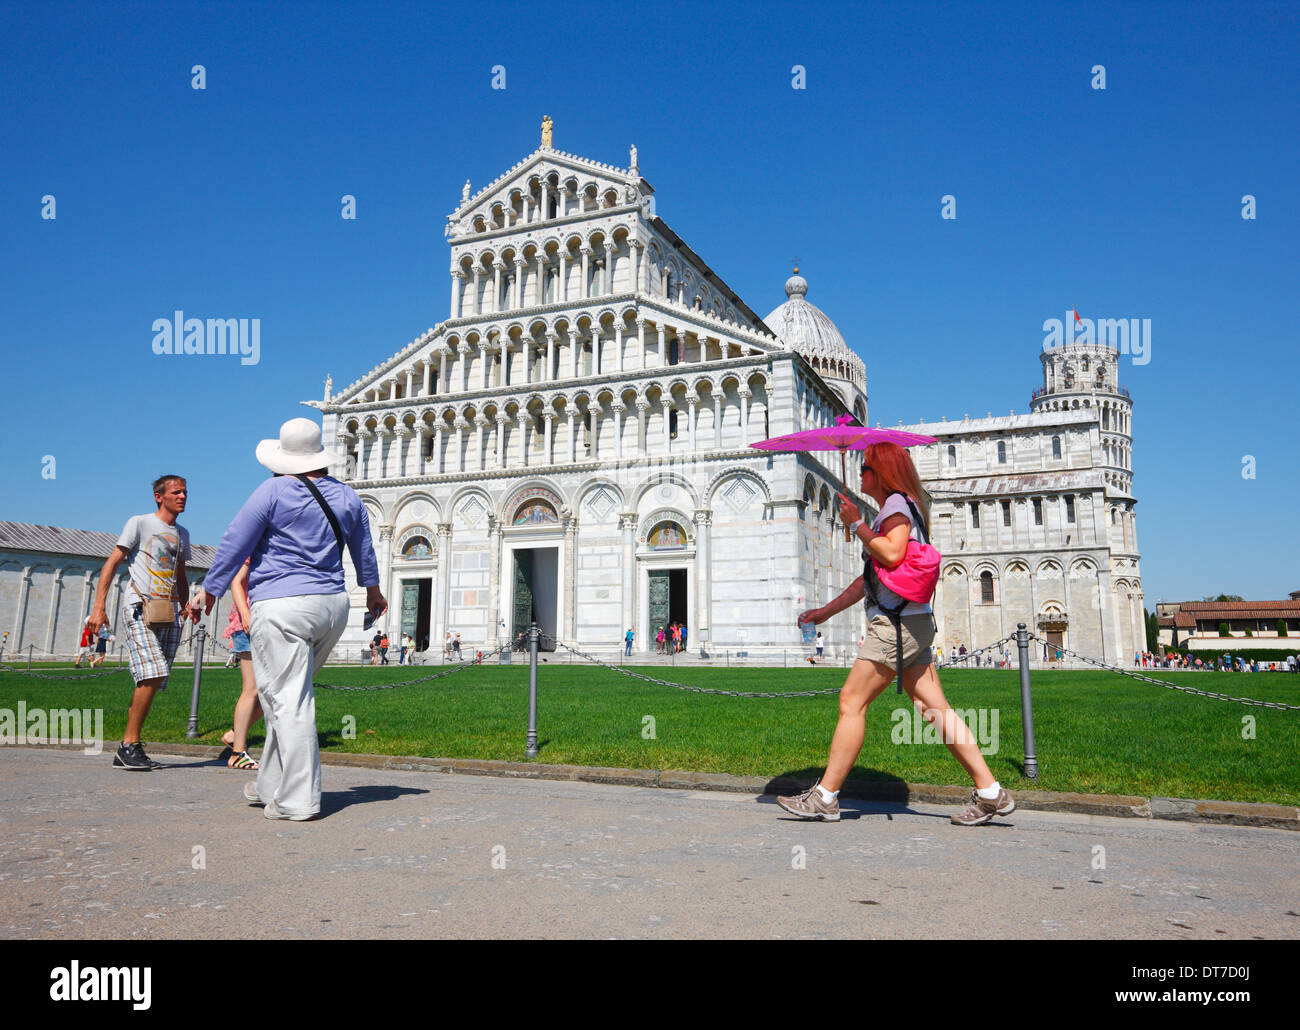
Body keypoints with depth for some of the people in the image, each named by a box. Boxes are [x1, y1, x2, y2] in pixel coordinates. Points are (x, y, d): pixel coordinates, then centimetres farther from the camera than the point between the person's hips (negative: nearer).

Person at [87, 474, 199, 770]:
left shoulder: (182, 533, 22)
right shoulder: (139, 523, 4)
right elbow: (111, 563, -1)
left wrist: (187, 604, 12)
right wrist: (99, 607, -11)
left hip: (169, 613, 6)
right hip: (140, 607, -6)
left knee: (154, 681, 1)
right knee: (152, 674, -21)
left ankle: (126, 752, 8)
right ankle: (130, 745, -11)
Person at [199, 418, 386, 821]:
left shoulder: (272, 492, -6)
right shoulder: (346, 495, 12)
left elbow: (234, 545, -2)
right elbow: (363, 549, 25)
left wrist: (209, 591, 10)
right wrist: (372, 589, 40)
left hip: (282, 607, -6)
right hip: (333, 606, 6)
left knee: (288, 701, -4)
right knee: (291, 697, 18)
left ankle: (298, 800, -2)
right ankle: (272, 783, 27)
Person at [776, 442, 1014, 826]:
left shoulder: (898, 502, -5)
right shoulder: (892, 509, 24)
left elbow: (892, 554, -23)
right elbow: (869, 578, 26)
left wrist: (856, 524, -10)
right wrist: (827, 610, 26)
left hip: (898, 622, -10)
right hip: (912, 623, 10)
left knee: (851, 702, -6)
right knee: (935, 709, 7)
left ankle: (825, 796, -1)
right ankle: (990, 793, 8)